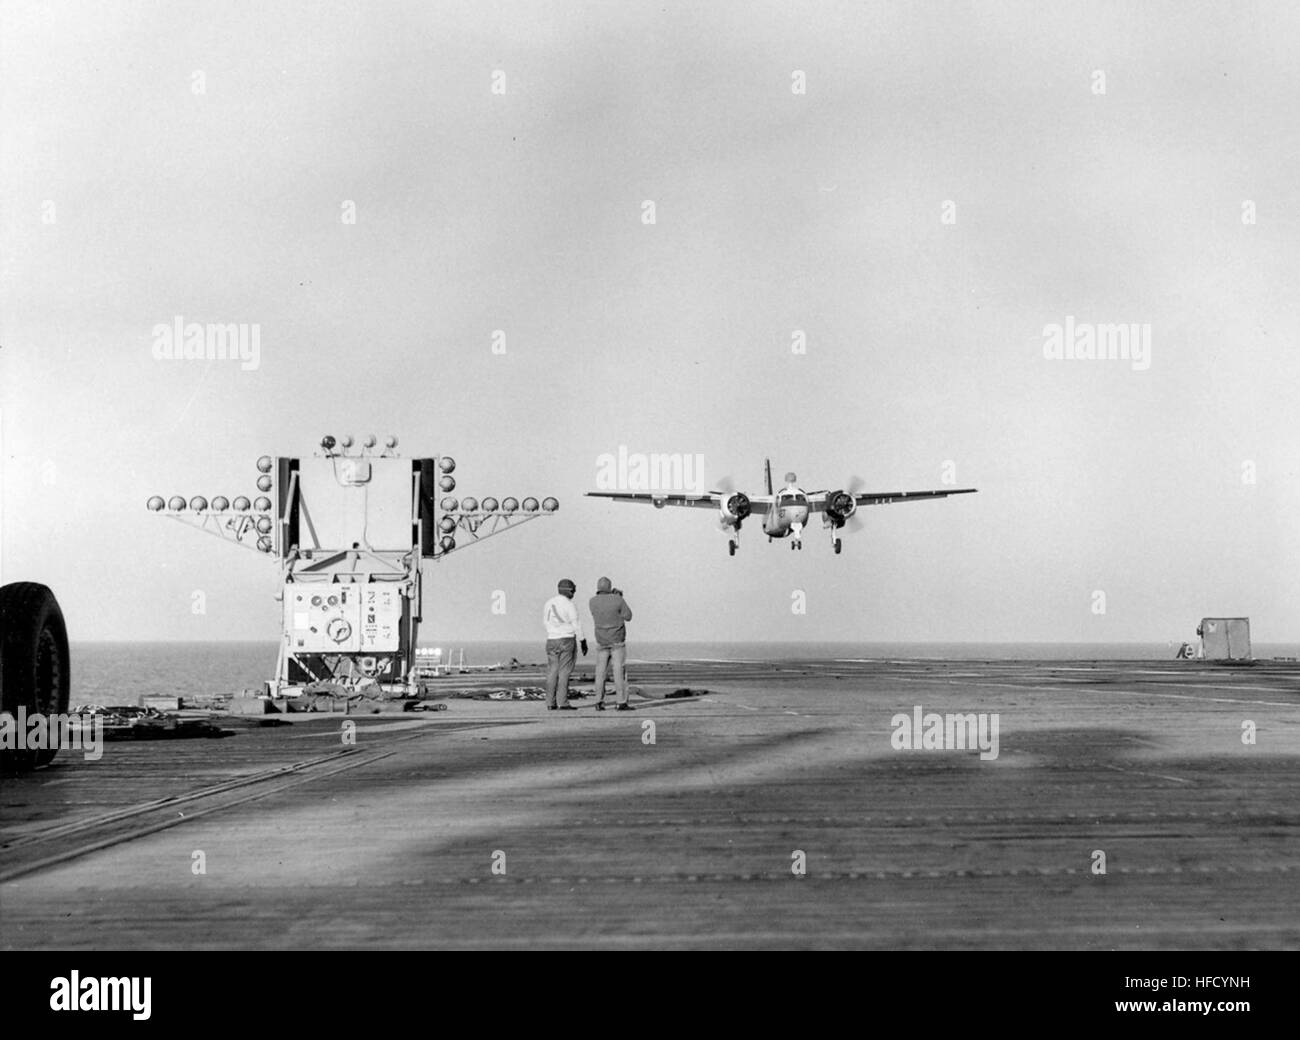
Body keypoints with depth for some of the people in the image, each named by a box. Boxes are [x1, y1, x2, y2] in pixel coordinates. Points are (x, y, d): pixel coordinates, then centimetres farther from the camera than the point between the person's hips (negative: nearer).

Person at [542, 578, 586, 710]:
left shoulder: (548, 603, 8)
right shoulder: (569, 605, -9)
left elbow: (545, 621, 18)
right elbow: (577, 625, -8)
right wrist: (583, 642, -2)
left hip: (551, 640, 5)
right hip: (567, 639, -5)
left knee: (552, 672, 6)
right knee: (564, 672, -4)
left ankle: (551, 703, 4)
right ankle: (562, 703, -7)